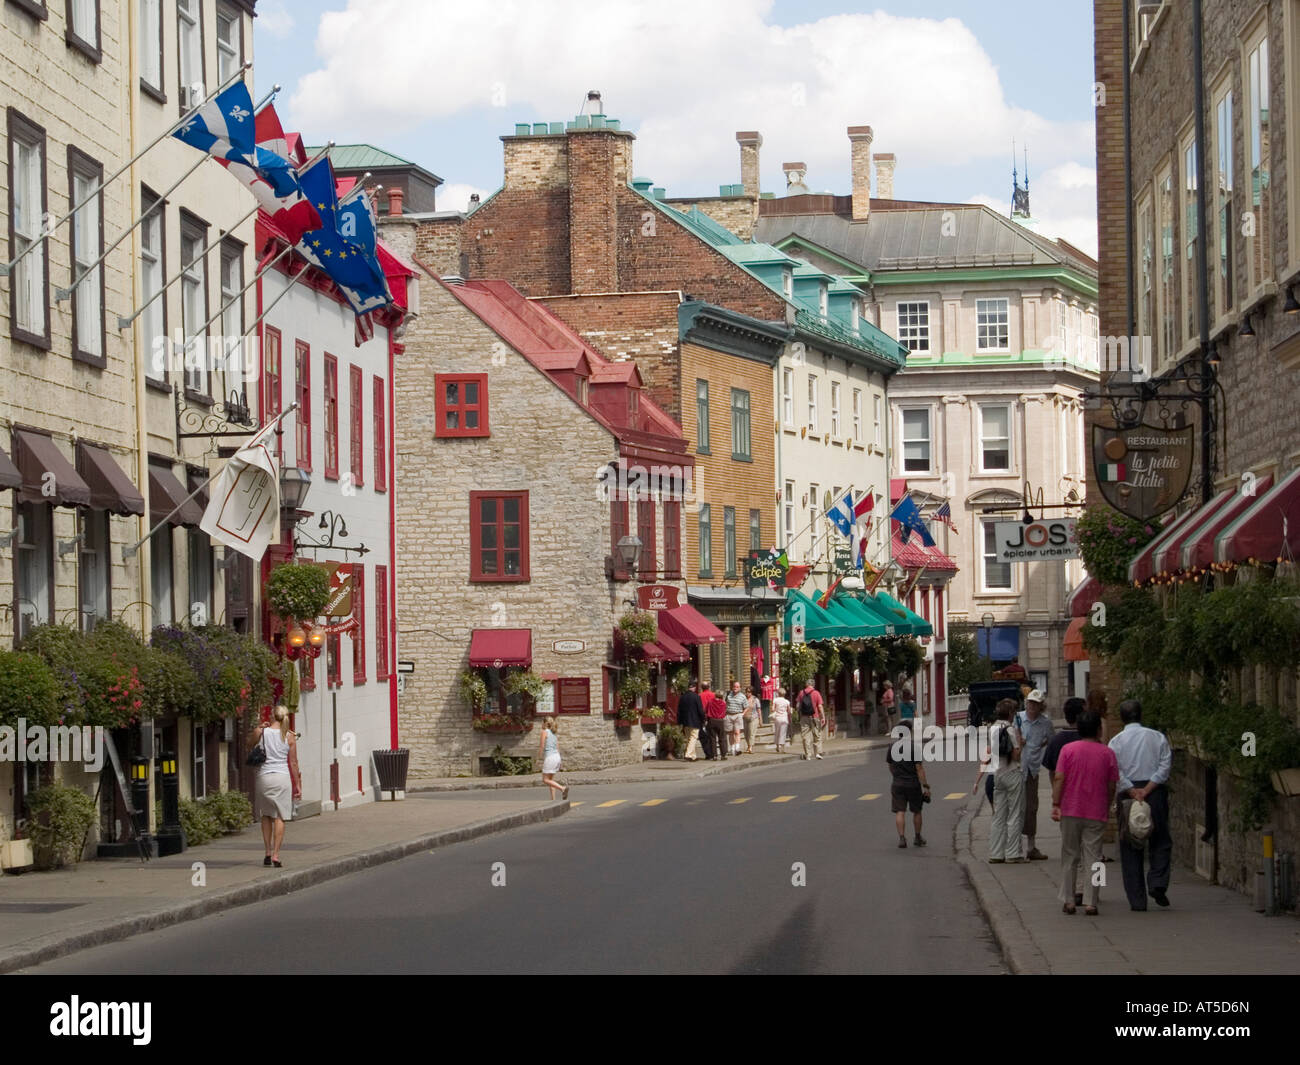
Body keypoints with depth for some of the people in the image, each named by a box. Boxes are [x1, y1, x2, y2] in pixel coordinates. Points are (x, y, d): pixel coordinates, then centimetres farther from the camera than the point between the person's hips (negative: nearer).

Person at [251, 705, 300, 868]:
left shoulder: (260, 732, -2)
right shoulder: (289, 737, -2)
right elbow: (293, 762, 1)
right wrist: (297, 784, 8)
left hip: (264, 776, 1)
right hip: (282, 778, -1)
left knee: (266, 816, 15)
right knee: (280, 817, 0)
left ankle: (268, 853, 14)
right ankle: (276, 855, -6)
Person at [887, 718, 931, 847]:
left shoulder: (892, 746, 3)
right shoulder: (914, 746, -12)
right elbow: (919, 768, -14)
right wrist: (925, 786, -10)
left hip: (897, 784, 3)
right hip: (913, 784, -3)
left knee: (900, 812, 1)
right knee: (916, 812, 13)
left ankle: (902, 837, -11)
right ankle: (917, 838, 23)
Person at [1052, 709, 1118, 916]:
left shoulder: (1068, 750, -2)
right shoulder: (1107, 753, 0)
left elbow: (1058, 779, -8)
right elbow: (1112, 786, 3)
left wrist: (1055, 804, -6)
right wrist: (1108, 807, 15)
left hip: (1070, 811, 0)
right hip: (1096, 813, 0)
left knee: (1069, 856, 9)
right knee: (1093, 858, 3)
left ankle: (1068, 901, 10)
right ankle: (1092, 903, 0)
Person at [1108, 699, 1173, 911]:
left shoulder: (1116, 742, 2)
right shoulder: (1158, 738, 4)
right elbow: (1165, 766, -4)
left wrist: (1133, 791, -10)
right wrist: (1147, 789, -8)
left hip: (1128, 795, 0)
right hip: (1156, 793, 0)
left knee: (1130, 849, 5)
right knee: (1160, 842, 13)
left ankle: (1137, 899, 3)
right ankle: (1158, 883, -9)